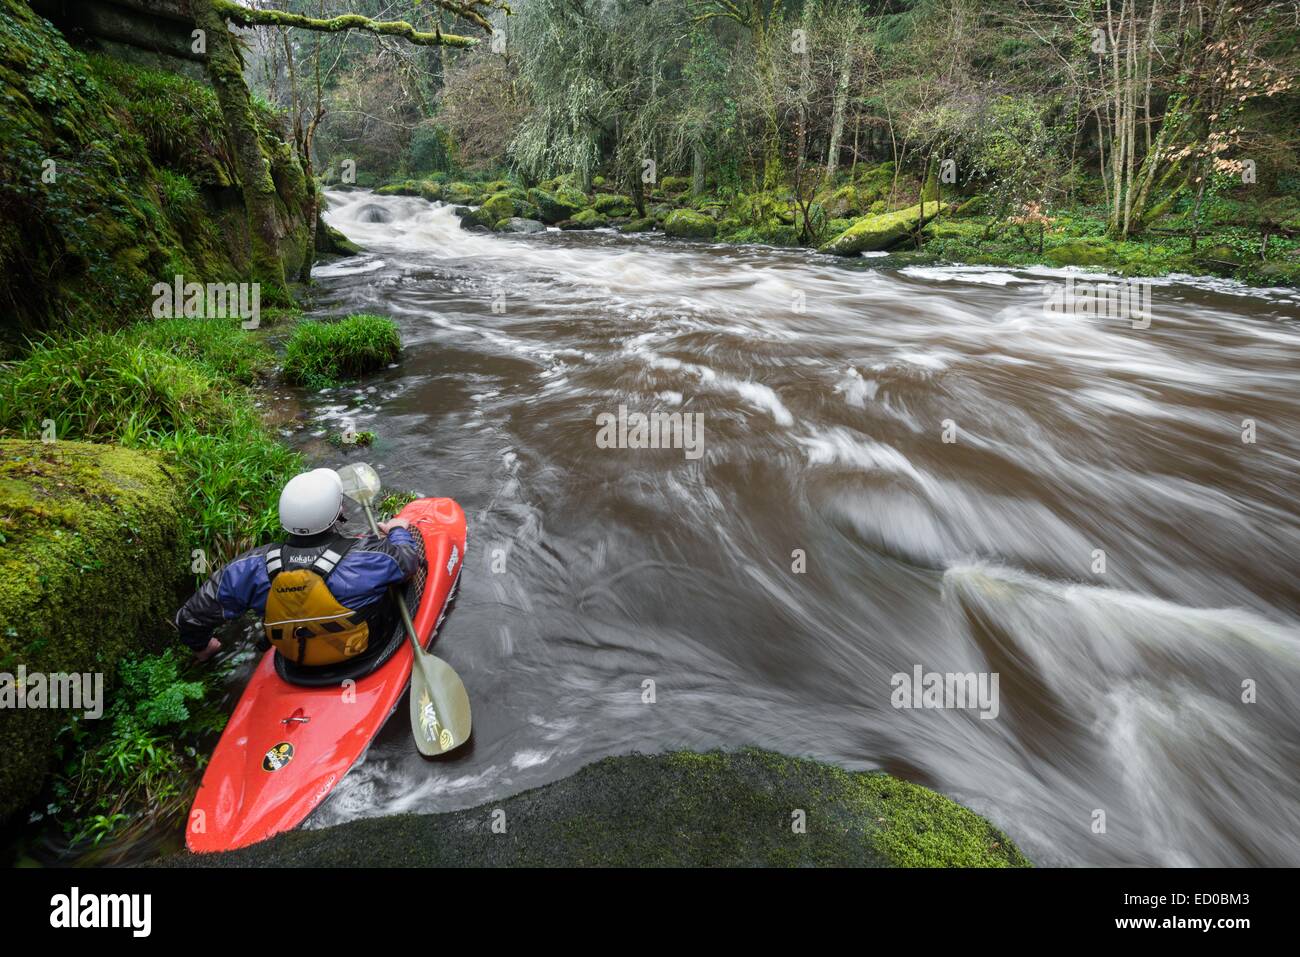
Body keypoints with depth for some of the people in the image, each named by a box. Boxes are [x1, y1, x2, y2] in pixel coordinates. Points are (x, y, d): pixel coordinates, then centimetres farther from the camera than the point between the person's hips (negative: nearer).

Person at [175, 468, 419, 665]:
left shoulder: (253, 566, -26)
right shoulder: (369, 556, -36)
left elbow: (192, 616, -14)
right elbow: (409, 559, -14)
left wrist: (201, 647, 9)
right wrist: (398, 530, 8)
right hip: (366, 651, -4)